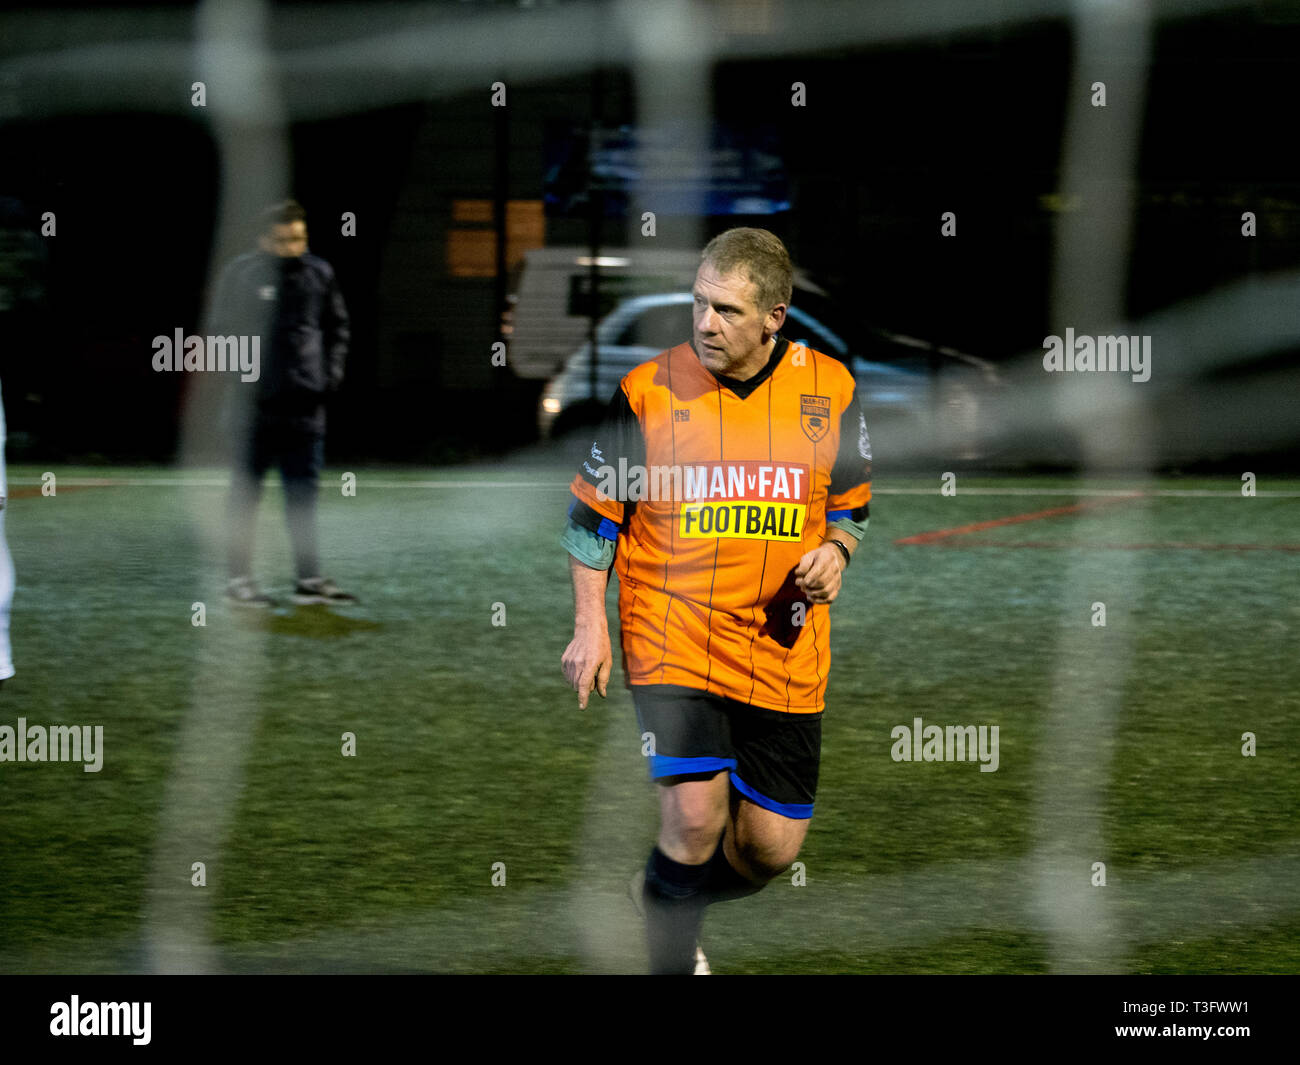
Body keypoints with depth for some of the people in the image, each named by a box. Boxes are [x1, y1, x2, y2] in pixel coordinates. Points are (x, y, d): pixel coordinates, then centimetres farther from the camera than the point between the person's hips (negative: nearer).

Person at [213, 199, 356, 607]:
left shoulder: (319, 274, 7)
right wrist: (240, 379, -7)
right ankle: (239, 577, 8)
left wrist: (332, 373, 5)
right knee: (246, 492, 3)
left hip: (305, 404, 4)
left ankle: (310, 577, 11)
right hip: (256, 404, -4)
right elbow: (222, 329, -1)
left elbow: (337, 326, 17)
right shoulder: (241, 275, -5)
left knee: (304, 492, 7)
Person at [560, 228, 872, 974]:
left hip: (784, 654, 3)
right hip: (672, 642, -3)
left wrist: (834, 553, -6)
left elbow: (852, 506, 15)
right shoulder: (648, 391, -5)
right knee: (697, 816, -20)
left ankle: (666, 898, 37)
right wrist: (590, 627, -1)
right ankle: (673, 957, 4)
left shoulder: (829, 388, 1)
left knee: (772, 846, 5)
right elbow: (594, 513, 5)